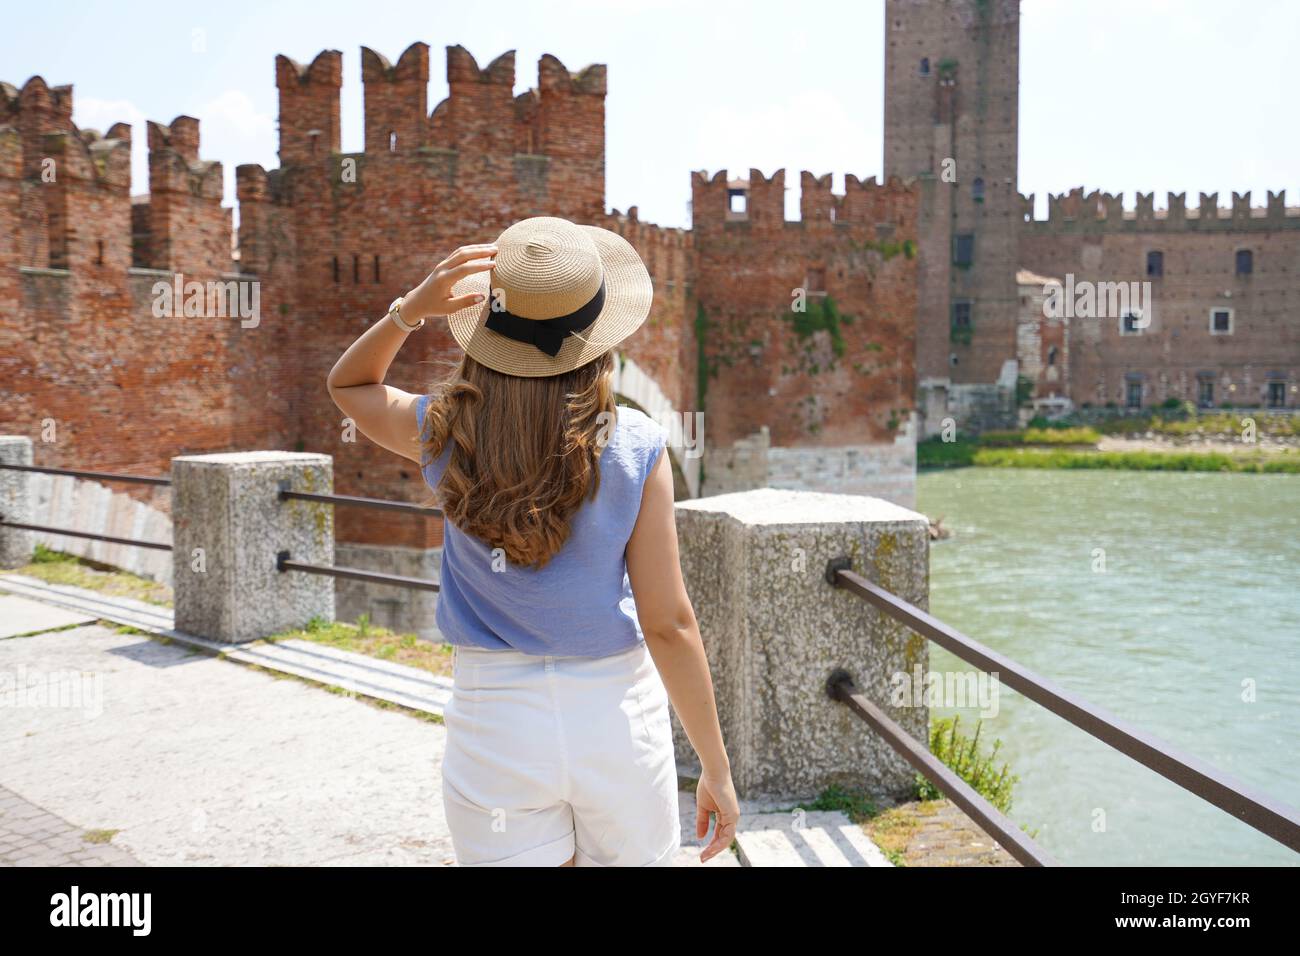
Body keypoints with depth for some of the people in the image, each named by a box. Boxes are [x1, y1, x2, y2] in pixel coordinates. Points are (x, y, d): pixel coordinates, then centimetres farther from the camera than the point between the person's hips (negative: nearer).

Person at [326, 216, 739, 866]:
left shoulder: (448, 434, -7)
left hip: (493, 718, 1)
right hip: (616, 715, -1)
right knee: (633, 855, 21)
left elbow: (347, 385, 15)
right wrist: (717, 768, -3)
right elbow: (668, 623, -13)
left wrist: (409, 310, -3)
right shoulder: (636, 447, -13)